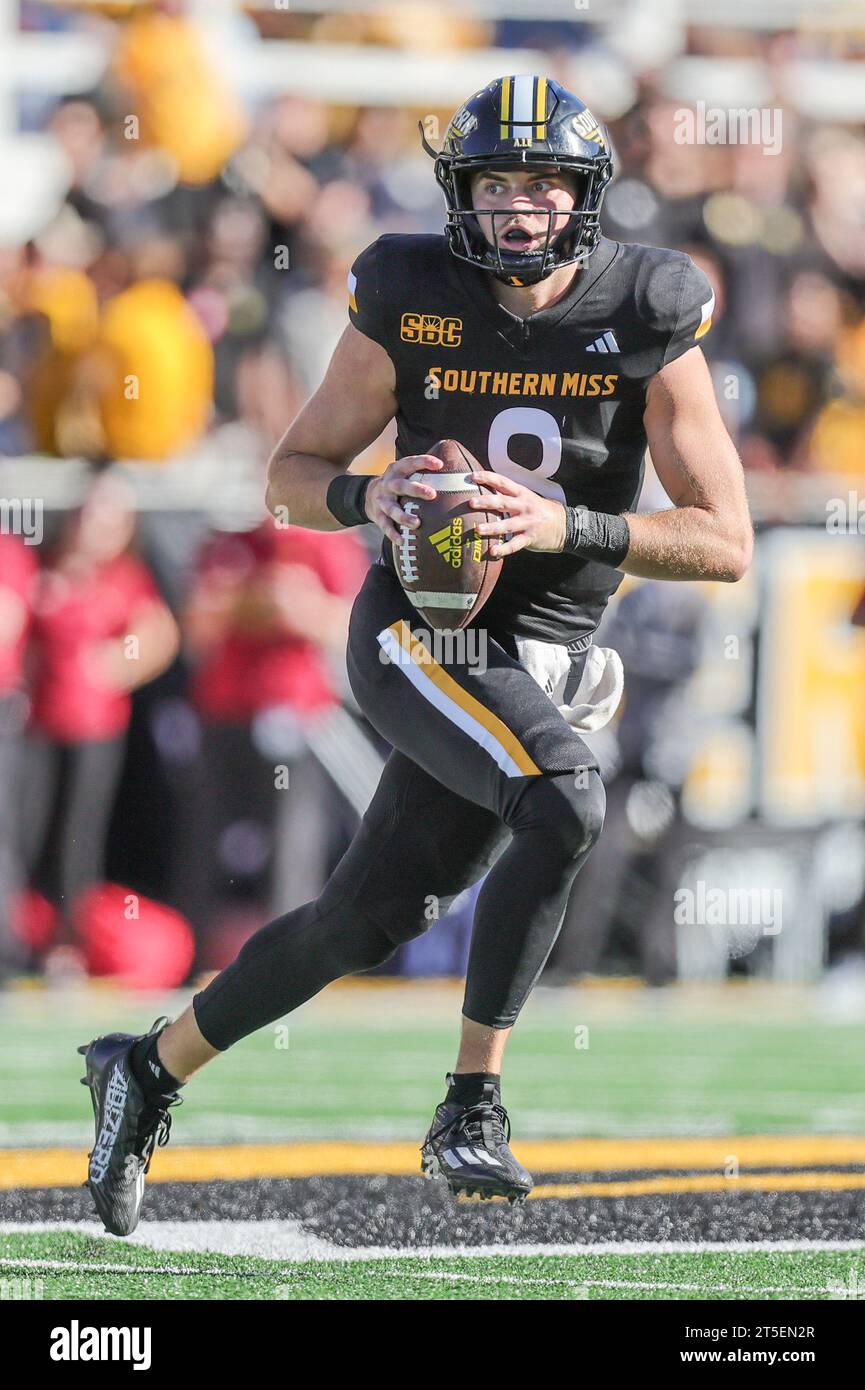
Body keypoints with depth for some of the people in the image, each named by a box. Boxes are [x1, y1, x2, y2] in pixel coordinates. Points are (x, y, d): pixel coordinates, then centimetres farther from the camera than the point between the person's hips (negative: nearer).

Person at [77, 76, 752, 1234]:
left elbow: (726, 543, -9)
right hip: (418, 630, -3)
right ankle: (473, 1109, -22)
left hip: (543, 654, 3)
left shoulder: (648, 322, -7)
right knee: (565, 801, -30)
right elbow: (293, 476, 3)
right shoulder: (412, 305, -7)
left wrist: (565, 528, -23)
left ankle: (152, 1071, 29)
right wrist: (368, 498, -20)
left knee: (366, 921, 9)